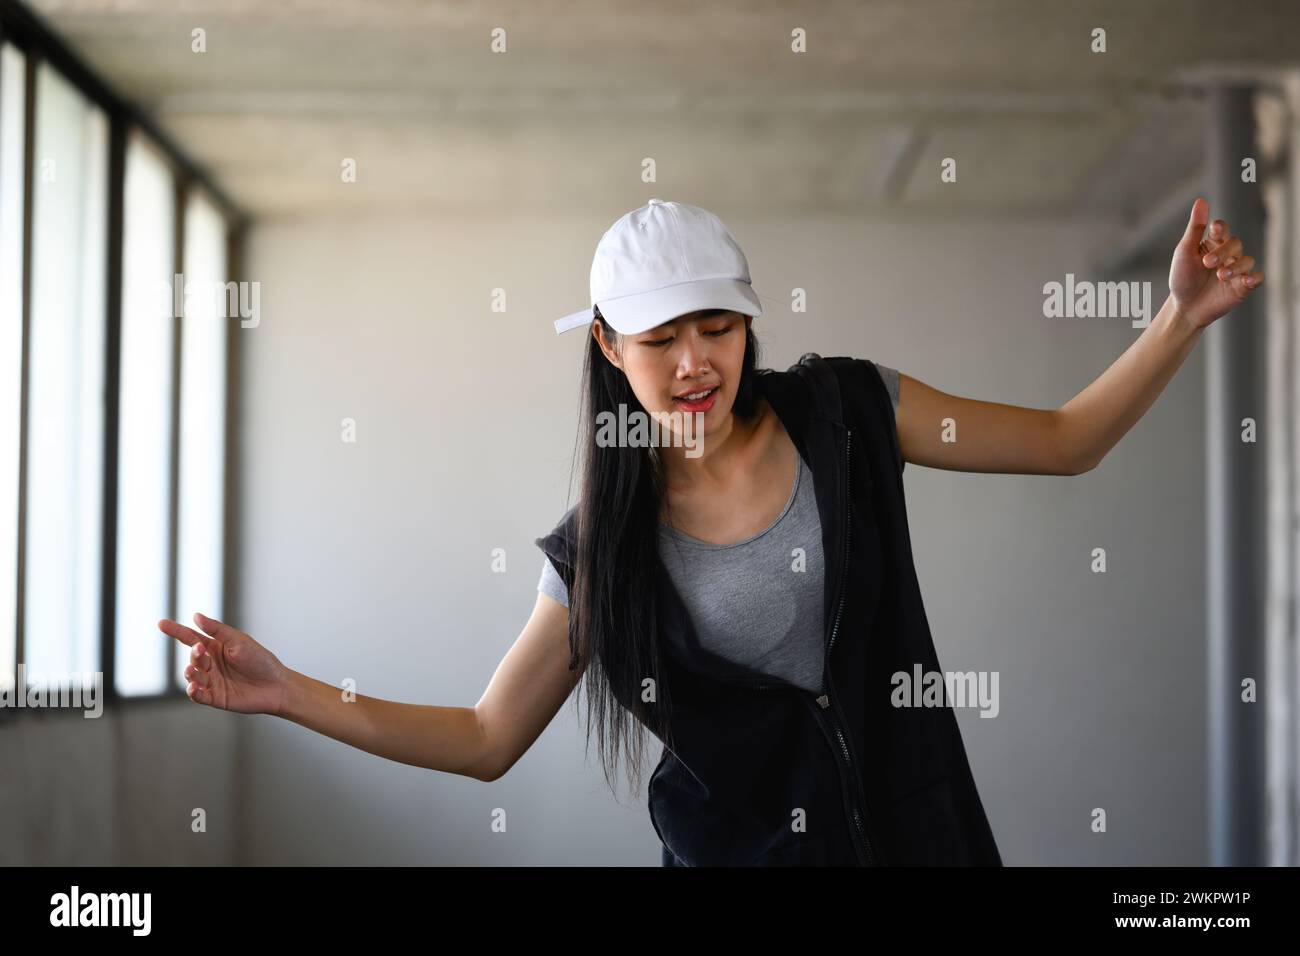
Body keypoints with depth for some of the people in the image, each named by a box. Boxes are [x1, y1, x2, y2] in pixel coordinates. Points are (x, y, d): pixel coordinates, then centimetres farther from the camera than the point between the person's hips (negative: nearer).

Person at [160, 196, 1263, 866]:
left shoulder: (847, 412, -4)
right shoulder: (602, 546, -4)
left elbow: (1063, 442, 4)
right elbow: (485, 738, 0)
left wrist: (1182, 318, -9)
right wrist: (284, 692, -10)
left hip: (911, 822, 1)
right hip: (743, 841, 0)